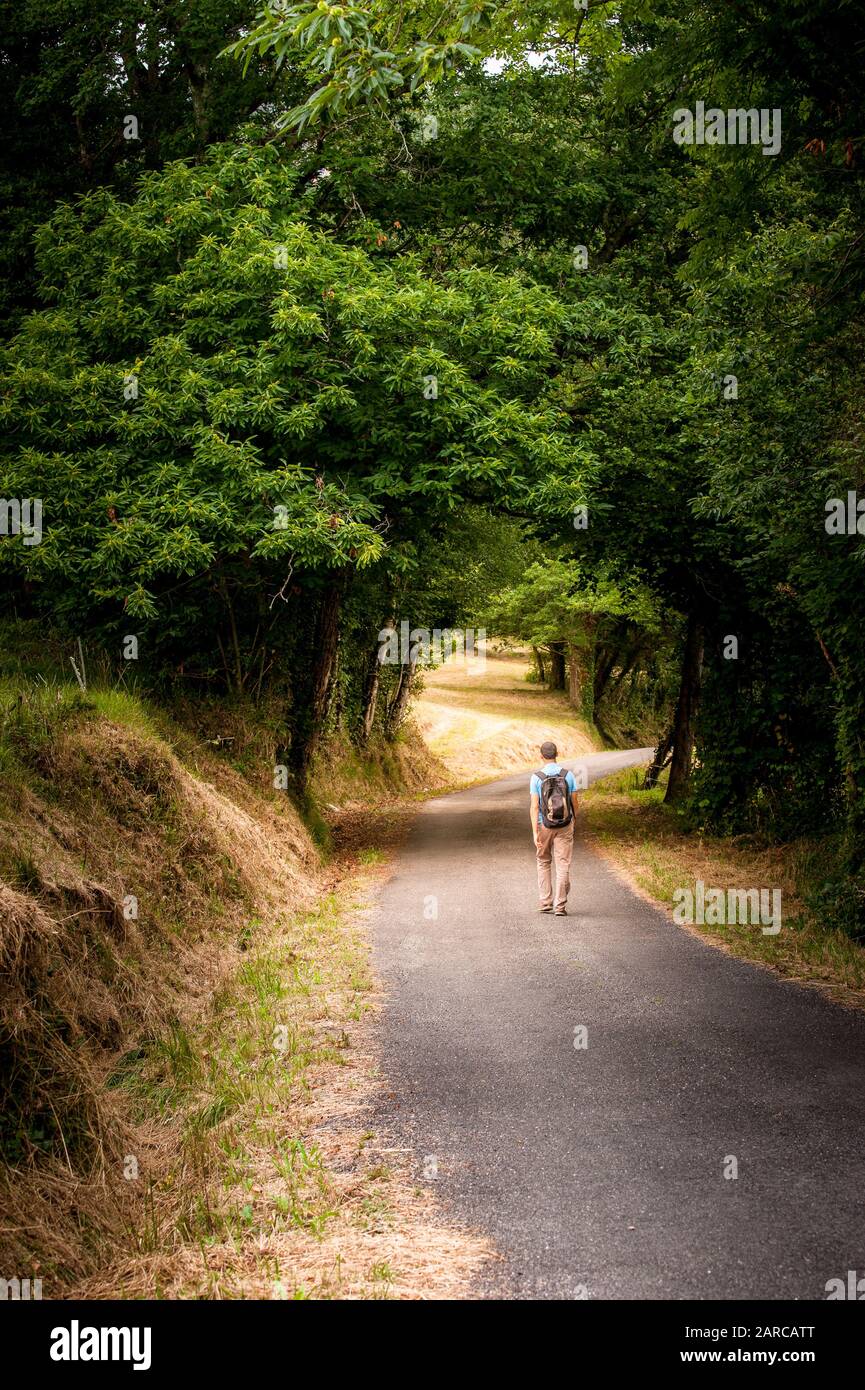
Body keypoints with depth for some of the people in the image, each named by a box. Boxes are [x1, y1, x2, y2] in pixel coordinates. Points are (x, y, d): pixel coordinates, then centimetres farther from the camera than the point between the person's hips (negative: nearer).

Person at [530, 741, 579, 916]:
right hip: (565, 826, 0)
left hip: (544, 826, 0)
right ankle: (560, 906, -5)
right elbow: (574, 802, 2)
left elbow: (534, 807, -14)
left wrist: (535, 833, -14)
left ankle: (545, 903, 15)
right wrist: (574, 819, 22)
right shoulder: (568, 775, -5)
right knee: (563, 865, 2)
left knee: (544, 863, 17)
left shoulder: (536, 777, -10)